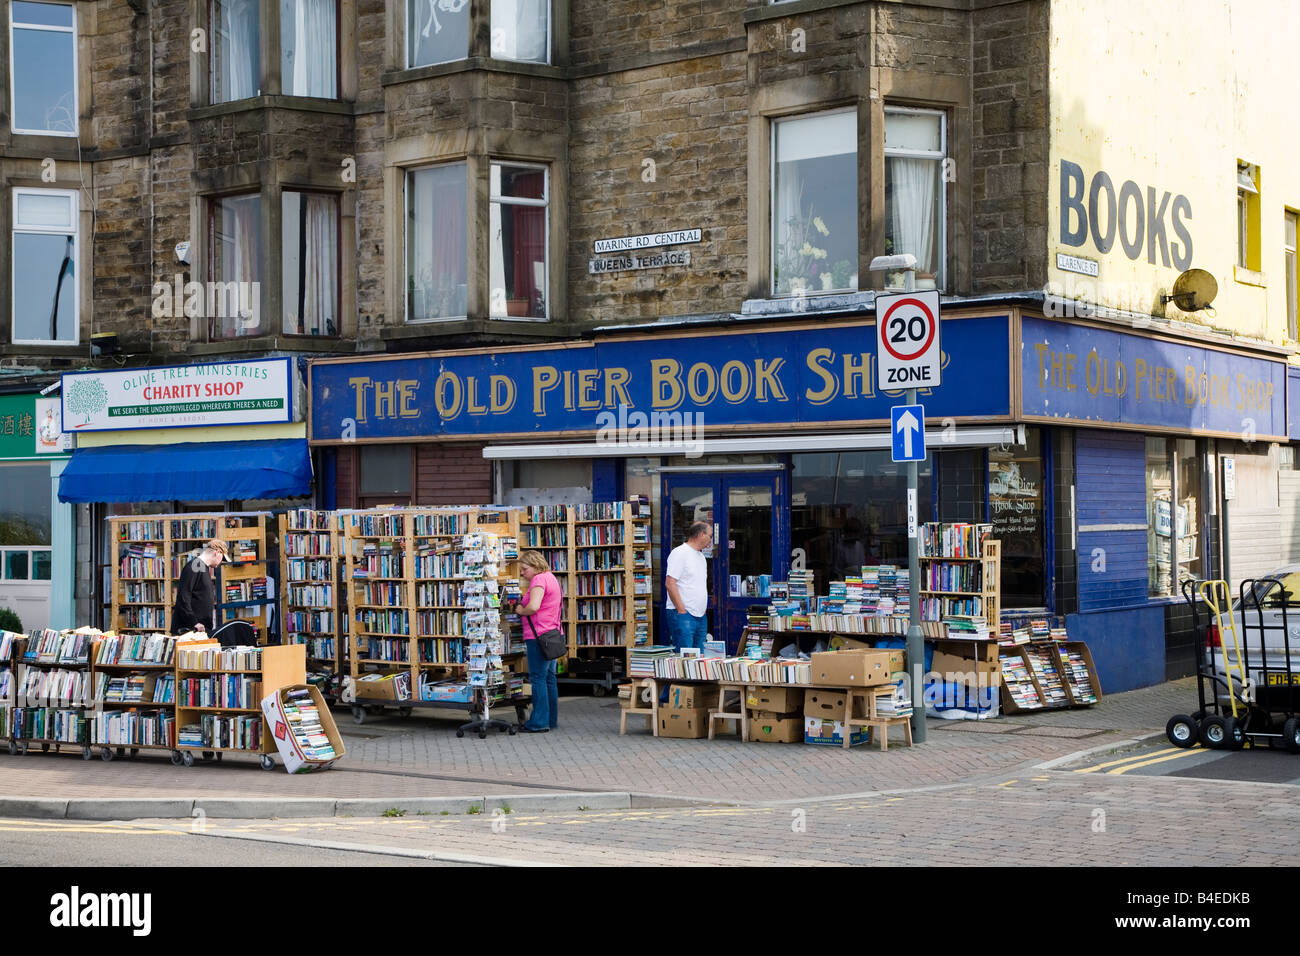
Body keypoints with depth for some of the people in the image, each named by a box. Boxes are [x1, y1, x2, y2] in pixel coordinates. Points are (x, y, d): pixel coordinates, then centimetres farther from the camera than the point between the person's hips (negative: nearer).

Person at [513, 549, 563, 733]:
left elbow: (533, 606, -26)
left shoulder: (539, 580, -13)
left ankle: (539, 722, -6)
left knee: (538, 678, -7)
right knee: (549, 677, 13)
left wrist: (521, 611, -7)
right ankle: (551, 719, 17)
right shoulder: (550, 578, 19)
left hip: (539, 635, -10)